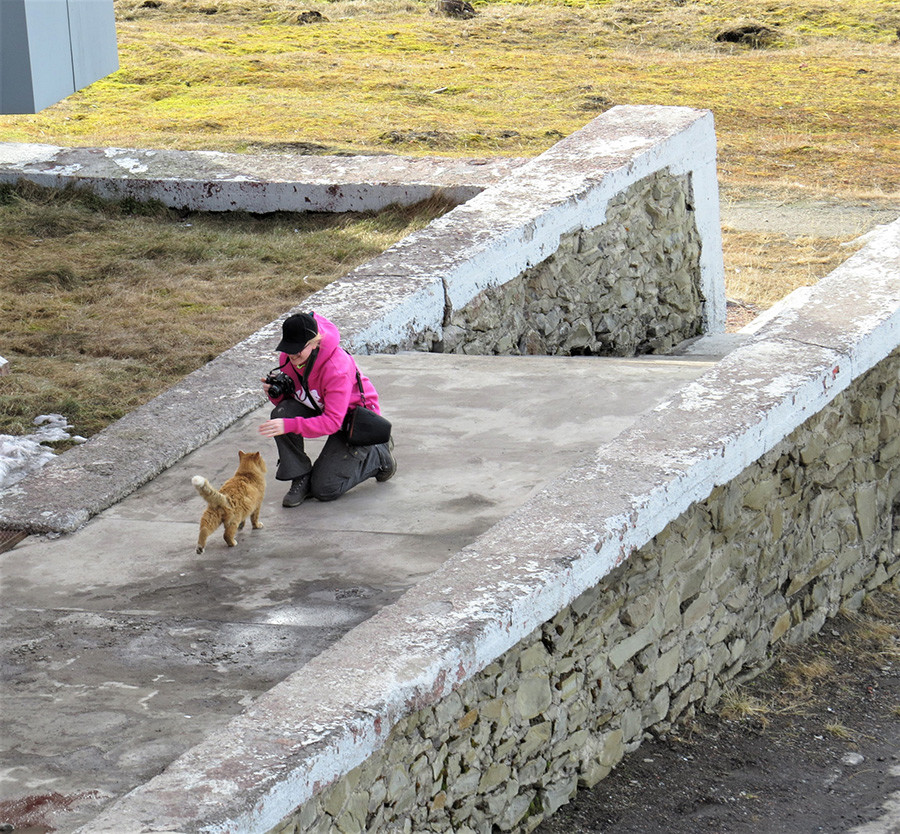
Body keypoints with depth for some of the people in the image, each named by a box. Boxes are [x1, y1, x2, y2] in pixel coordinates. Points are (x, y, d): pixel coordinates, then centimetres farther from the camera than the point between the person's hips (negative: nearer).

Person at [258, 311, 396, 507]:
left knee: (325, 489, -11)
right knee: (282, 413, -25)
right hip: (319, 410, 7)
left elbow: (333, 422, -36)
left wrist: (291, 426, -47)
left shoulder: (337, 367, -35)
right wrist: (275, 393, -25)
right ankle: (301, 479, -11)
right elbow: (287, 401, 0)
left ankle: (379, 454, 13)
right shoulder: (287, 358, -14)